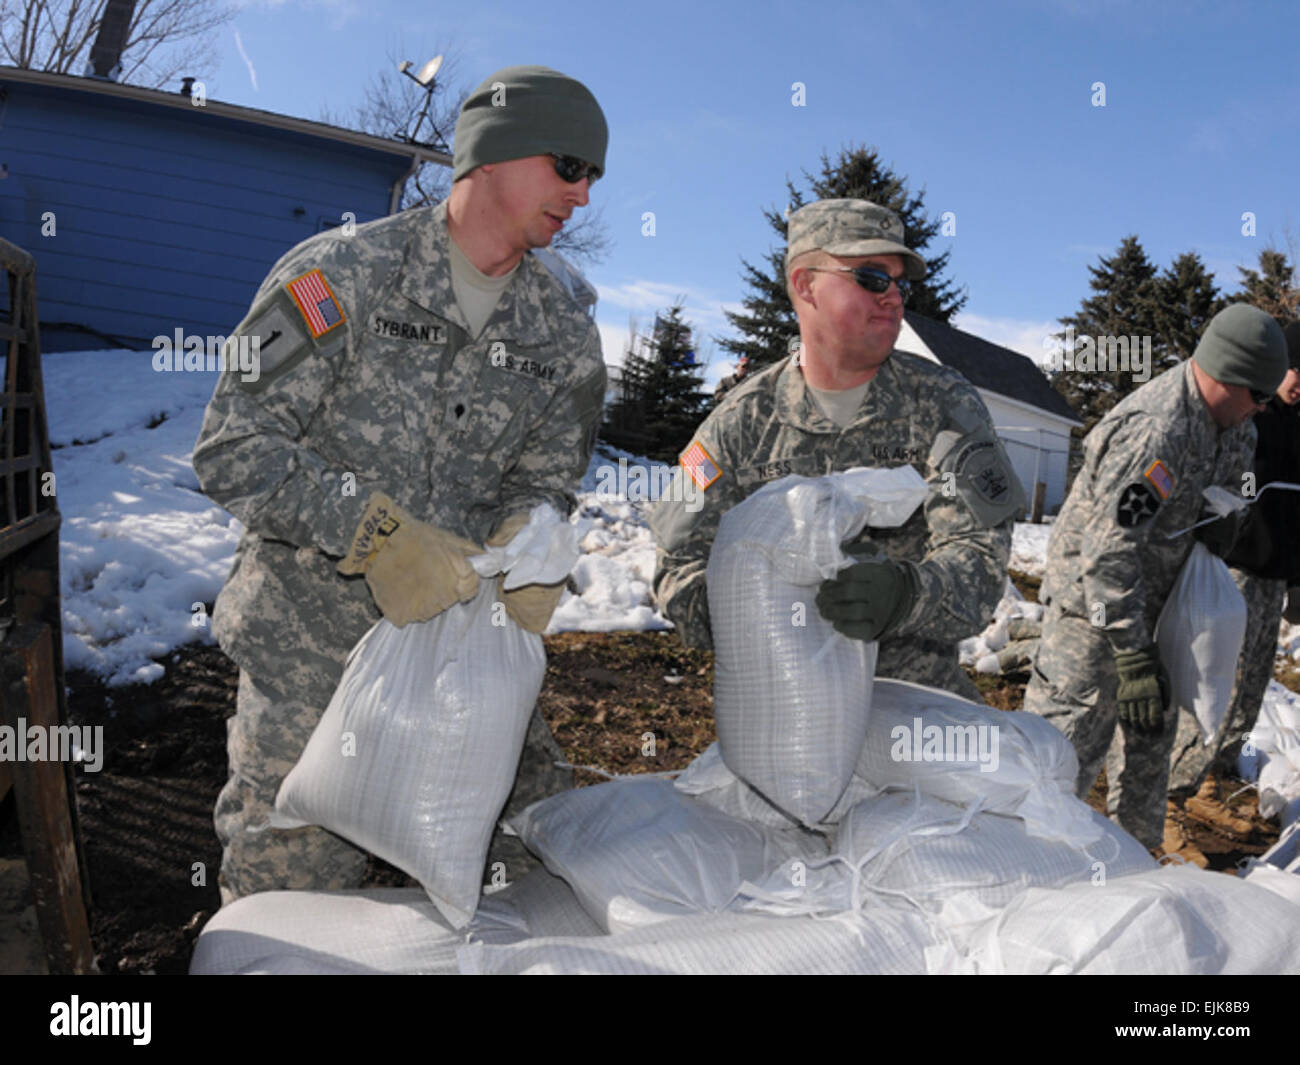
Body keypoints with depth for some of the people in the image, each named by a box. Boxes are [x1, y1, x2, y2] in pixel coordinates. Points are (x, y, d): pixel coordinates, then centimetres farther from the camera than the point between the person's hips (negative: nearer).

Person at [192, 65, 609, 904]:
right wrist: (374, 534, -23)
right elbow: (232, 449, -11)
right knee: (287, 898, 3)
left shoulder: (567, 337, 6)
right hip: (309, 642, -3)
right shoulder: (339, 274, -8)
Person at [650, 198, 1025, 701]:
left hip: (918, 683, 1)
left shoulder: (944, 404, -1)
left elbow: (979, 550, -12)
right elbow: (682, 561, -1)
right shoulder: (742, 422, -1)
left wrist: (907, 594, -34)